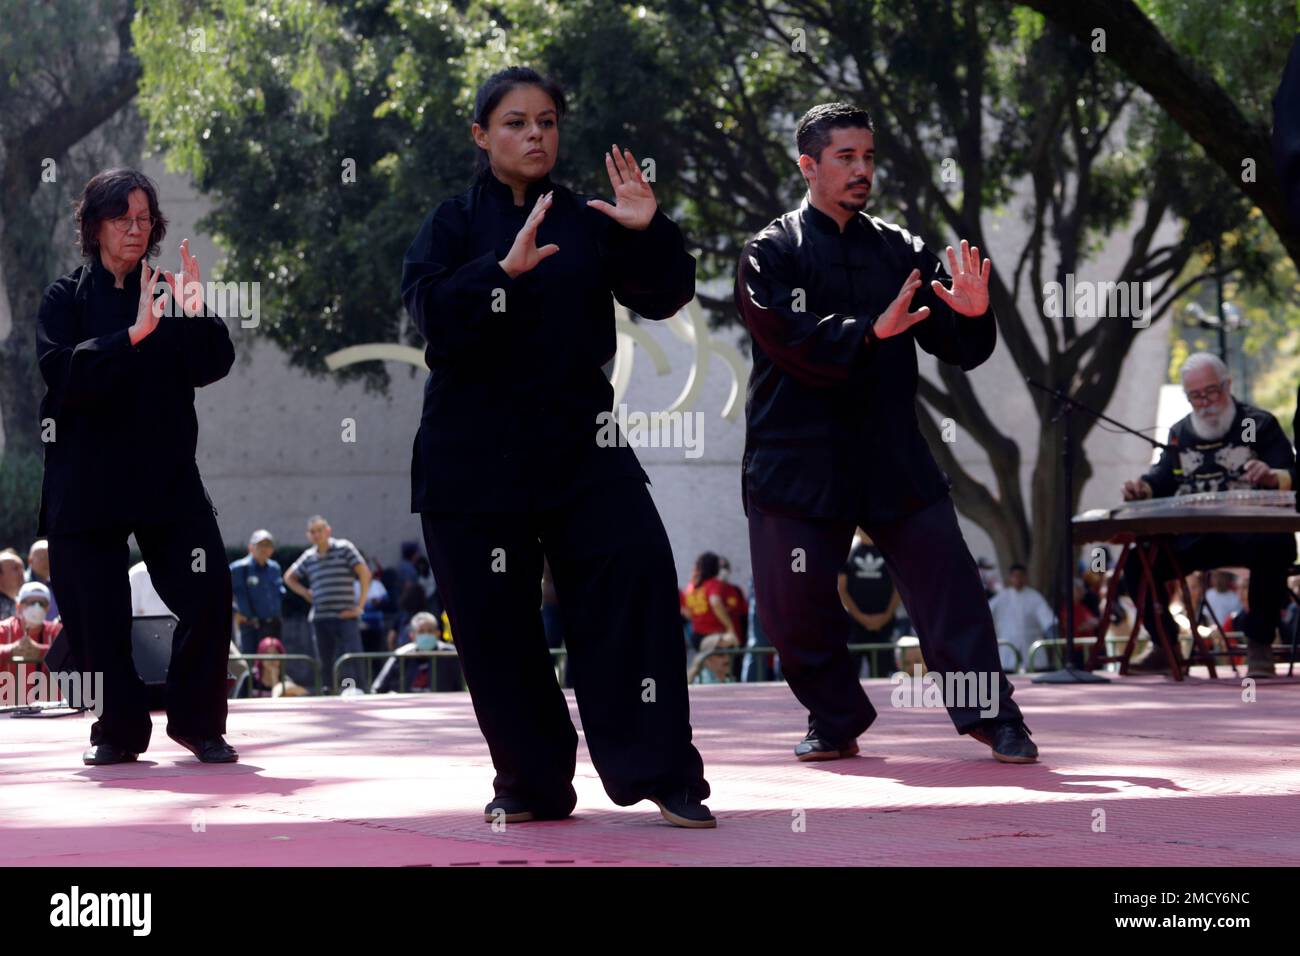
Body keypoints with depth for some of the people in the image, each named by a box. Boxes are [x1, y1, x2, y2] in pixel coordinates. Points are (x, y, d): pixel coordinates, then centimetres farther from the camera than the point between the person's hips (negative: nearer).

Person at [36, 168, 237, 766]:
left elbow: (212, 367, 0)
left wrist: (196, 316, -18)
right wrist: (133, 335, -24)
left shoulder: (168, 293, 10)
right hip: (86, 482, -1)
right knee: (95, 612, -3)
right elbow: (62, 372, -13)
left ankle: (198, 723, 5)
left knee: (208, 593, -10)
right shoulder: (67, 297, 3)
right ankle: (119, 730, 14)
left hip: (166, 475, 2)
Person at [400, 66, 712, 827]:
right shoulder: (453, 224, 3)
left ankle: (660, 770, -13)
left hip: (579, 439, 1)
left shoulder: (587, 222, 9)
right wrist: (505, 269, -28)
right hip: (475, 447, -1)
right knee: (495, 620, 1)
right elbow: (432, 309, -13)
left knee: (637, 571, -17)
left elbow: (663, 297, 1)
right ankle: (532, 783, 17)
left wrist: (651, 231, -17)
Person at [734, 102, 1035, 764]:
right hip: (798, 456, -2)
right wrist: (871, 333, -26)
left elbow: (960, 351, 9)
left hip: (893, 455, 2)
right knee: (796, 604, -1)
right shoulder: (771, 254, 1)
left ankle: (992, 717, -1)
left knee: (947, 576, -7)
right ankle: (834, 721, 18)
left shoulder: (900, 252, 12)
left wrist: (973, 315, -14)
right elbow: (788, 339, -16)